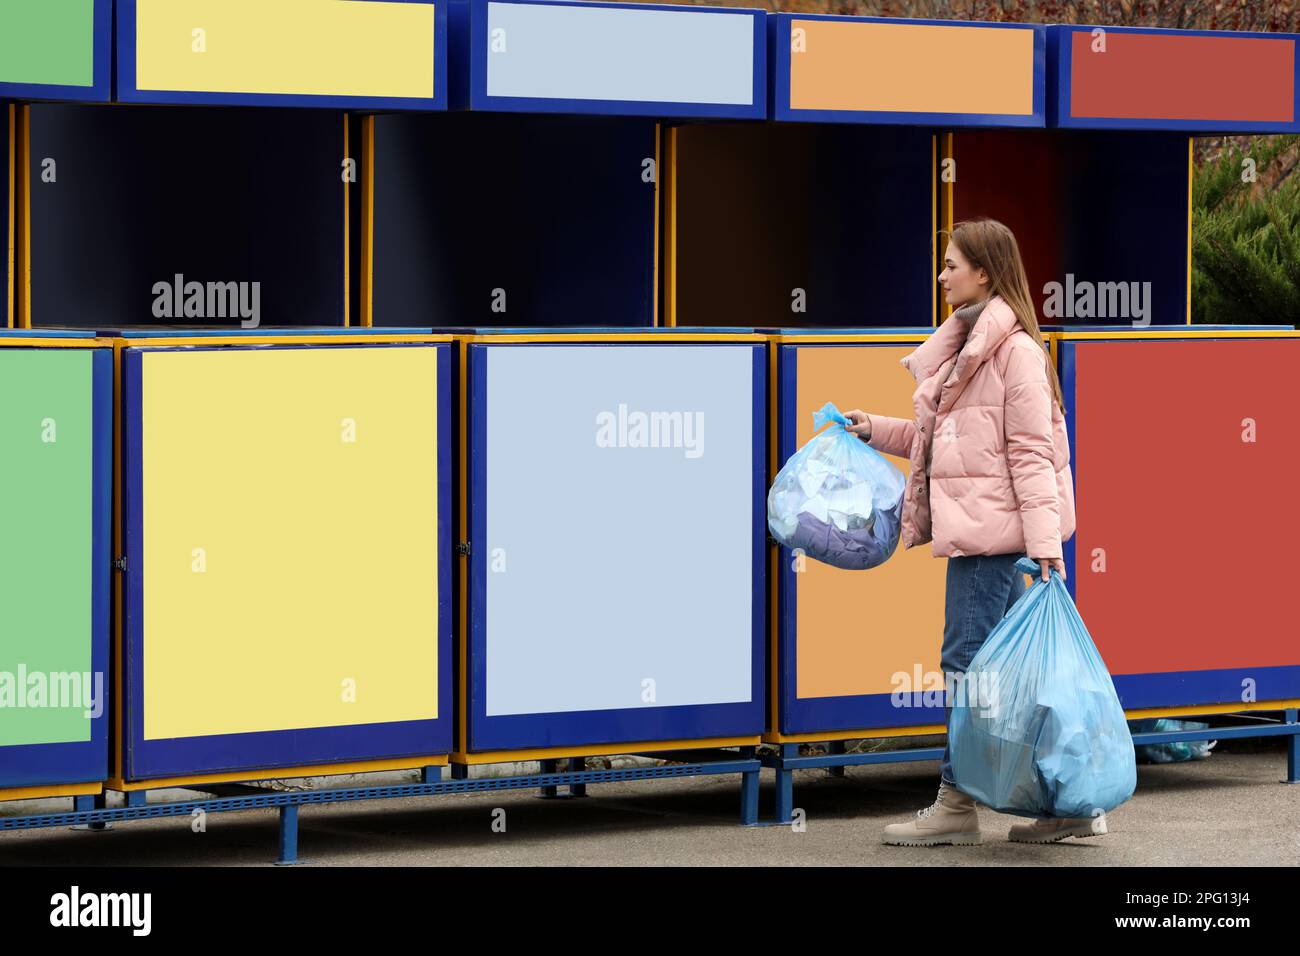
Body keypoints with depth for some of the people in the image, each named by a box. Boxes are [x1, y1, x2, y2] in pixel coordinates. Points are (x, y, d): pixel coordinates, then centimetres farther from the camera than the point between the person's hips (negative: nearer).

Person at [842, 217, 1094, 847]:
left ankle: (957, 804, 1)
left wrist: (1044, 543, -19)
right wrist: (876, 430, 20)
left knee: (967, 658, -5)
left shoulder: (1015, 349, -11)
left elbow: (1031, 452, -15)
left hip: (994, 527, -10)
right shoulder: (965, 345, 18)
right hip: (977, 530, 10)